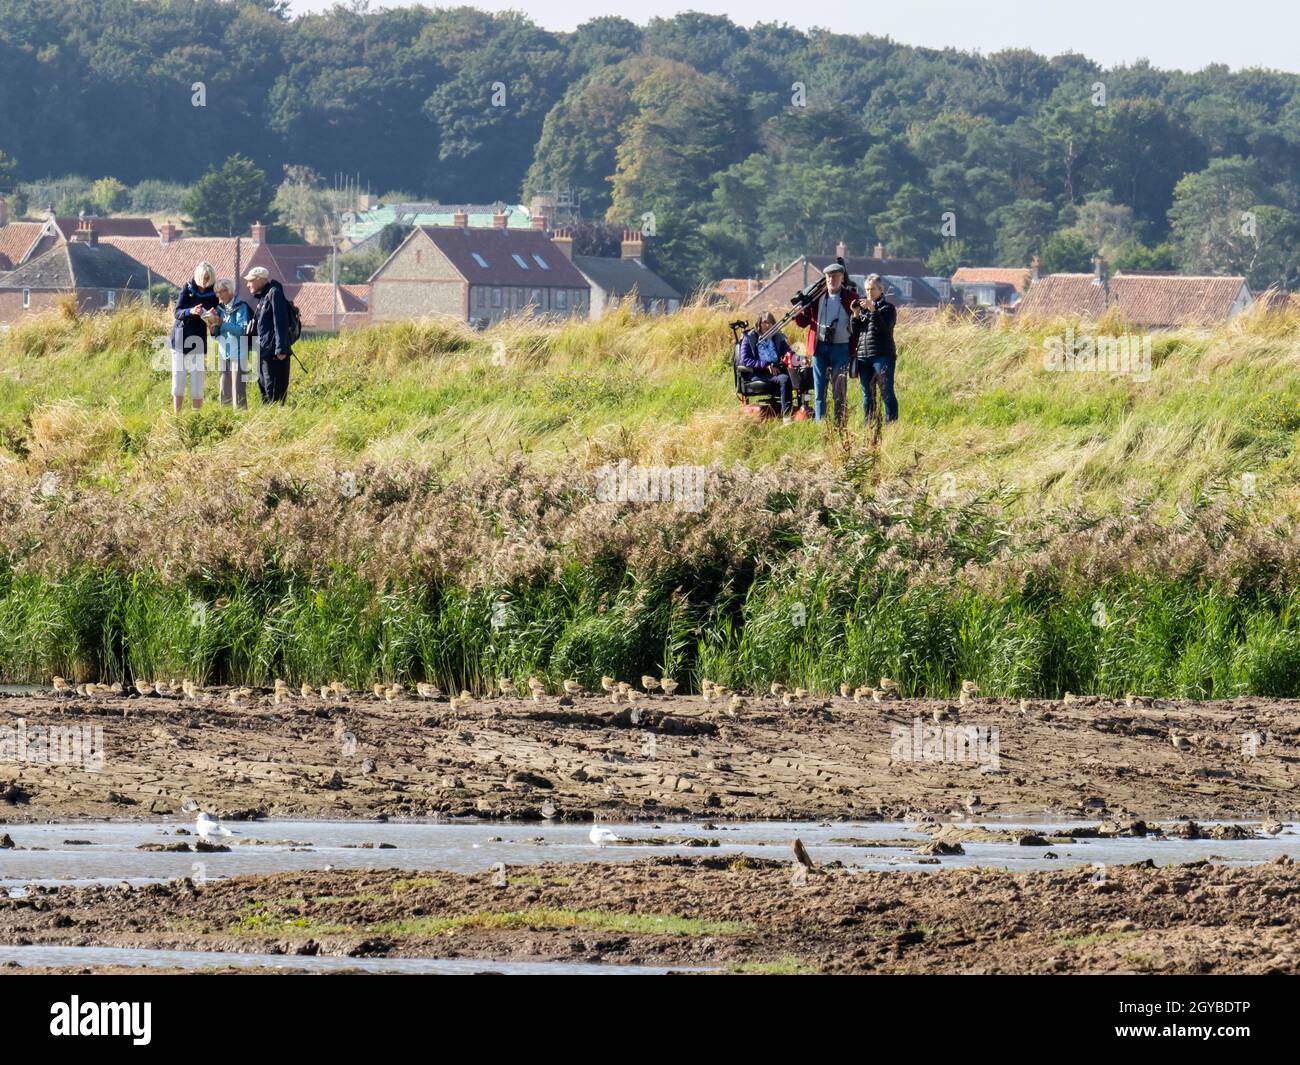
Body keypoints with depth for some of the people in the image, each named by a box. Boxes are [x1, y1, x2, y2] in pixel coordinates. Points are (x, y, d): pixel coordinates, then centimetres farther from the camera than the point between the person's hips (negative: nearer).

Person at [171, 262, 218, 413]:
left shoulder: (212, 295, 2)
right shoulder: (187, 289, 0)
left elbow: (213, 325, 2)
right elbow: (178, 312, -8)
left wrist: (211, 317, -22)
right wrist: (190, 311, -29)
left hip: (197, 342, 0)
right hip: (180, 339, 0)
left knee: (197, 383, -5)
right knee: (178, 380, 1)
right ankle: (176, 416, 8)